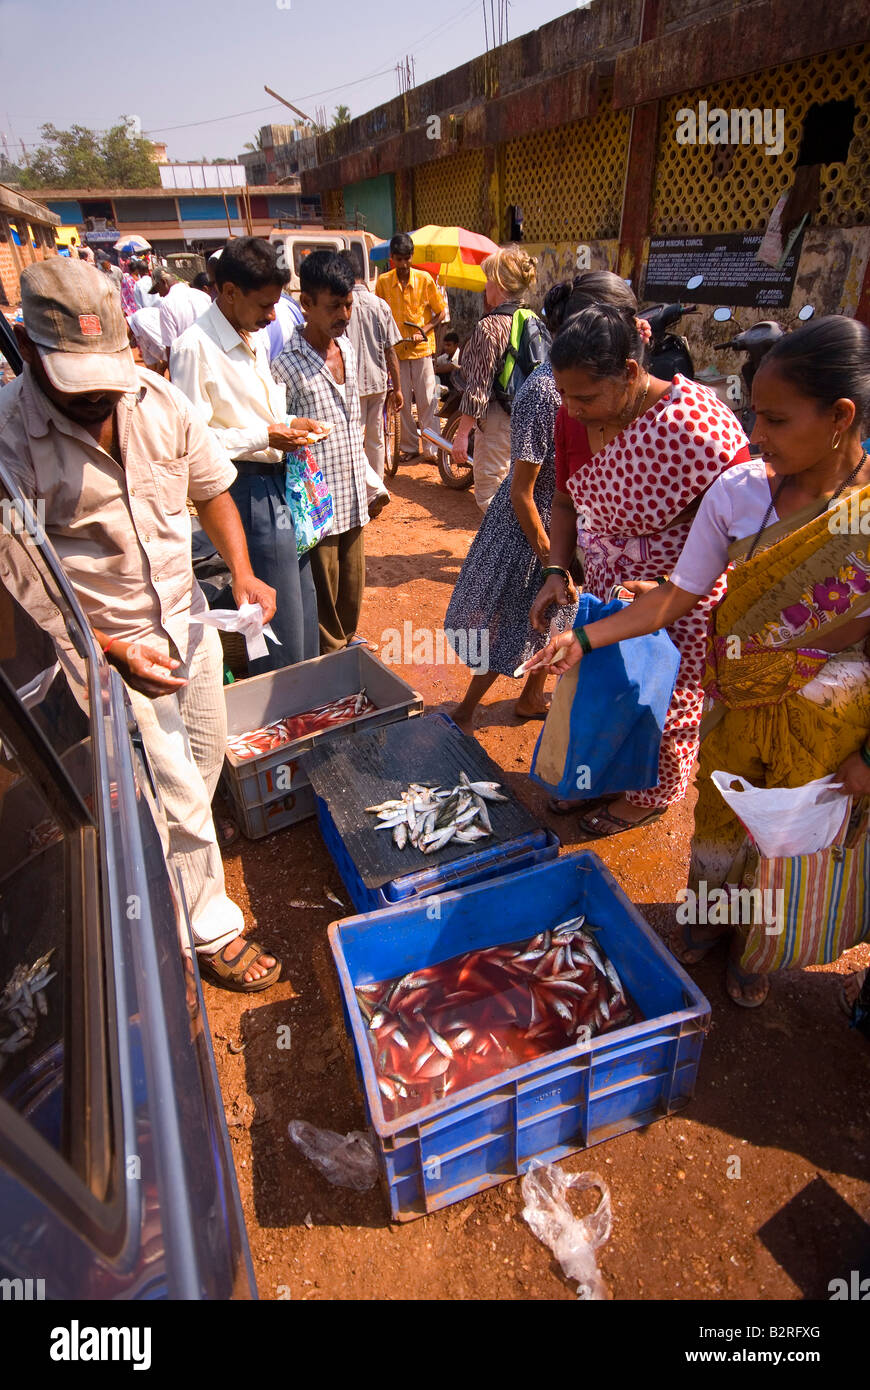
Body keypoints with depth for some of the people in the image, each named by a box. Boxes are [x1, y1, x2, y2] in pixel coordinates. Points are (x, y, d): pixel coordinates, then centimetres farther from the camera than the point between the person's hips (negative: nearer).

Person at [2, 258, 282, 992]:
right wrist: (112, 652, -28)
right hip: (106, 642, -5)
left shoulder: (158, 399, -5)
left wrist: (242, 571, -12)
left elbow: (211, 490, 5)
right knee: (176, 795, 3)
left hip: (188, 619, 6)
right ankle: (211, 929, 26)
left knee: (204, 765, 19)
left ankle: (168, 861, 48)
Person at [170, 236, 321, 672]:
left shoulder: (254, 338, 15)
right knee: (278, 618, -3)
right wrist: (265, 436, -18)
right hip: (250, 492, -10)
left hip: (281, 482, 10)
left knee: (303, 602, 17)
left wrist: (287, 426, 6)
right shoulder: (195, 347, -15)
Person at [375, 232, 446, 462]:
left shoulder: (425, 279, -2)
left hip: (422, 347, -1)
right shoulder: (383, 281, 1)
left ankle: (430, 447, 4)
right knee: (401, 400, 5)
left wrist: (424, 330, -10)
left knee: (427, 399, -4)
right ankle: (409, 446, 16)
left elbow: (440, 312, 4)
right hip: (395, 348, 2)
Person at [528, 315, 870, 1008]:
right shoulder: (738, 492, -13)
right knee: (721, 813, 22)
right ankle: (709, 915, 53)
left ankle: (752, 945, 49)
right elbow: (677, 597, -7)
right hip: (736, 701, 2)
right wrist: (584, 637, -14)